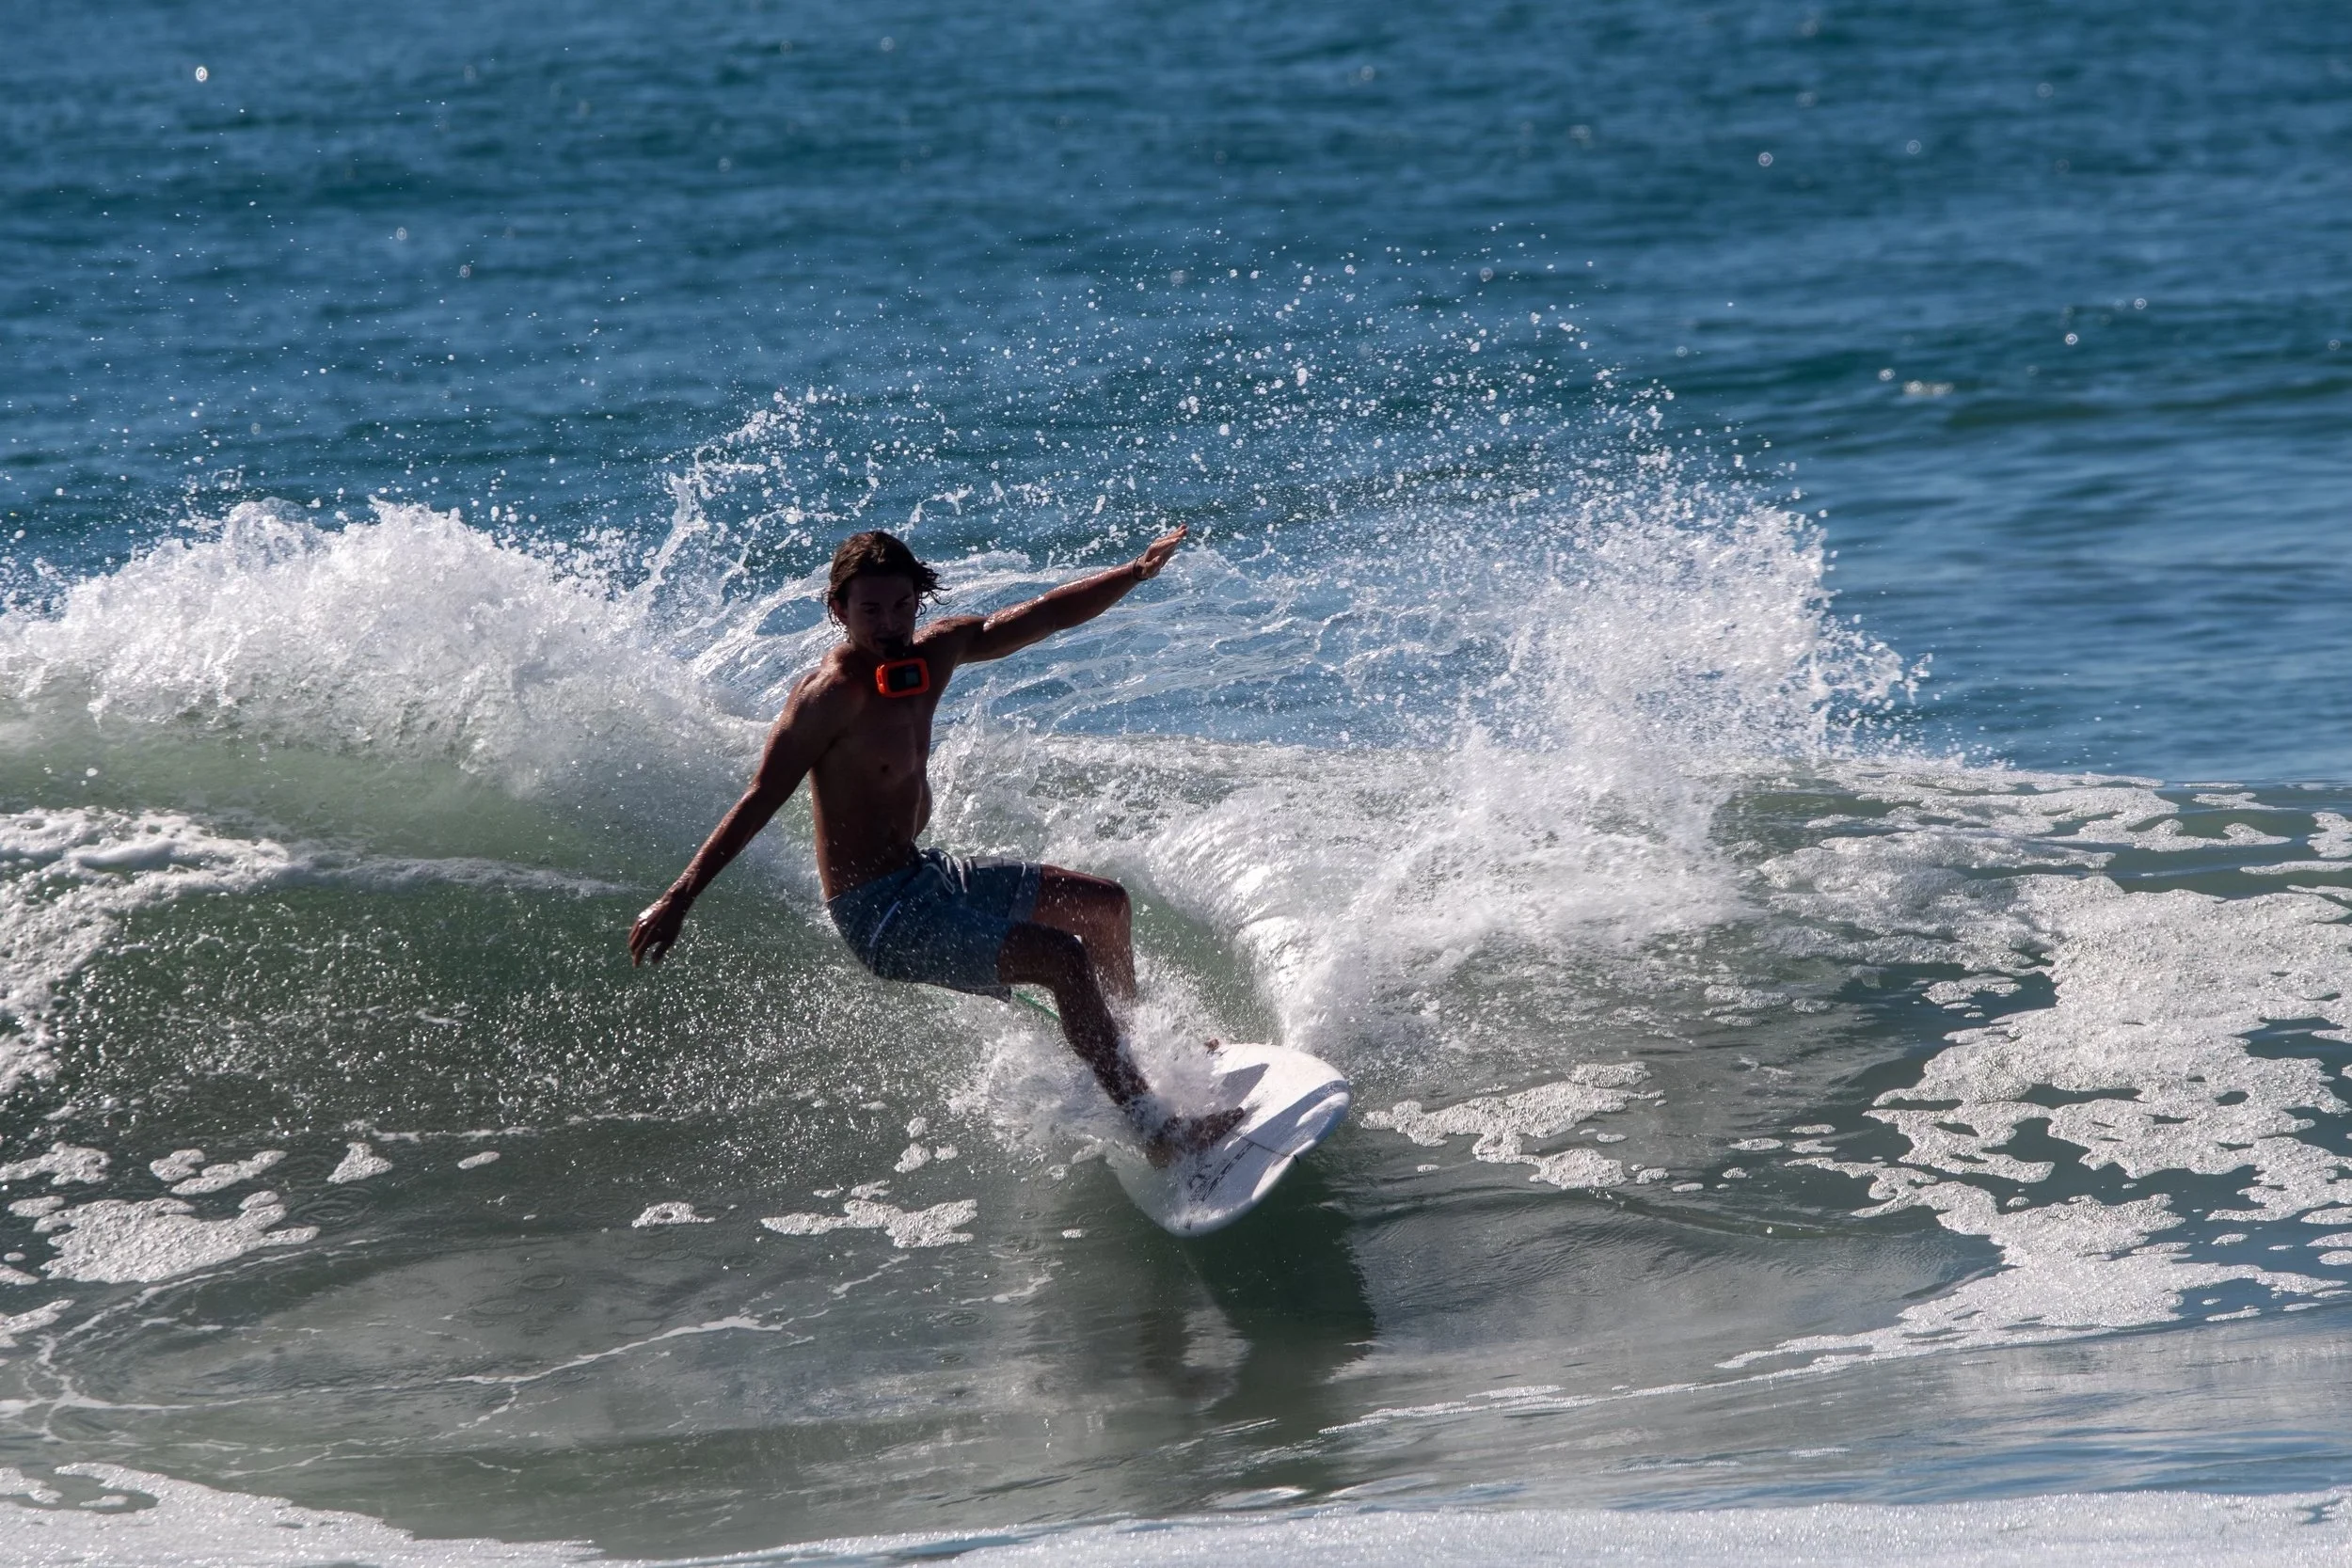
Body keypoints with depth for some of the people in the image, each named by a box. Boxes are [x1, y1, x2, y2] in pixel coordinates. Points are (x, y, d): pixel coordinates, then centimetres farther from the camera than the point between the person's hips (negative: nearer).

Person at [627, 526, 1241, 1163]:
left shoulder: (937, 650, 0)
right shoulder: (827, 697, -23)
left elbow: (1047, 615, 8)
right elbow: (759, 802, -25)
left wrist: (1138, 571, 3)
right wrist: (679, 897, -30)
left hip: (925, 873, 10)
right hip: (877, 913, -10)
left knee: (1105, 904, 21)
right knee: (1064, 957, -21)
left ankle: (1131, 1048, 44)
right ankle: (1156, 1128, -17)